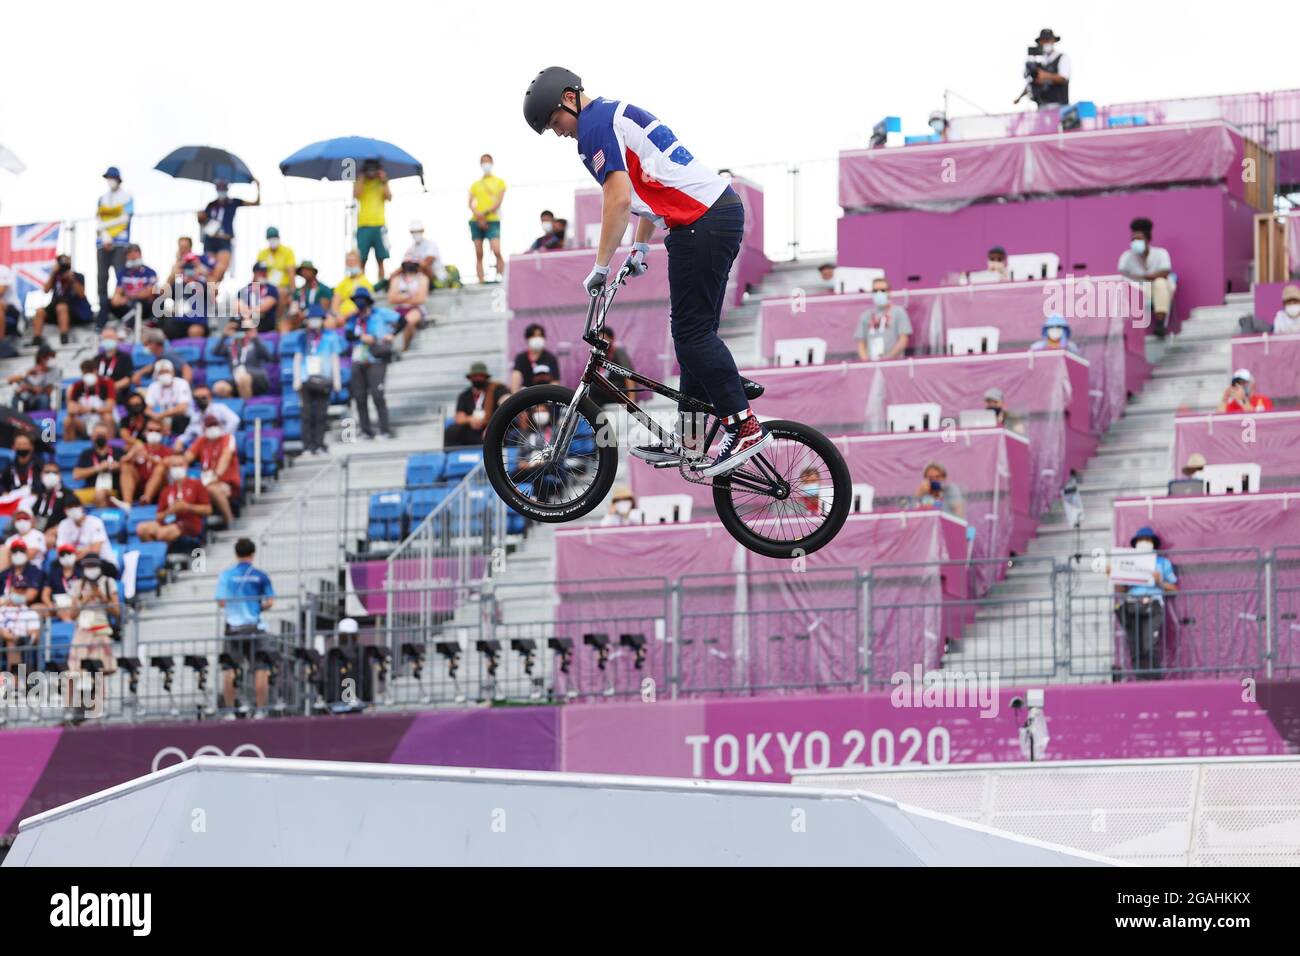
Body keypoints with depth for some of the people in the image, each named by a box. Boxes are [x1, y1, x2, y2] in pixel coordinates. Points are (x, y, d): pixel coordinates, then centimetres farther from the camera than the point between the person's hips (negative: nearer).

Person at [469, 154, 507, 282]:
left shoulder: (499, 181, 11)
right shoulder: (475, 184, 16)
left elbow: (498, 202, 0)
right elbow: (470, 204, 7)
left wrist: (485, 213, -13)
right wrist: (478, 216, -12)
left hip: (492, 220, -3)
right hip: (476, 222, 3)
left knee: (497, 251, -19)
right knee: (479, 254, -2)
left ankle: (501, 278, -16)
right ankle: (481, 281, -4)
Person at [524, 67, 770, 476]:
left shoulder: (595, 124, -7)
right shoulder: (619, 114, 24)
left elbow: (619, 198, -15)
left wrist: (600, 267, -9)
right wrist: (640, 249, 34)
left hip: (701, 223, -10)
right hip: (725, 209, 10)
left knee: (692, 332, -8)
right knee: (695, 331, 12)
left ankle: (745, 427, -11)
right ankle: (688, 441, 15)